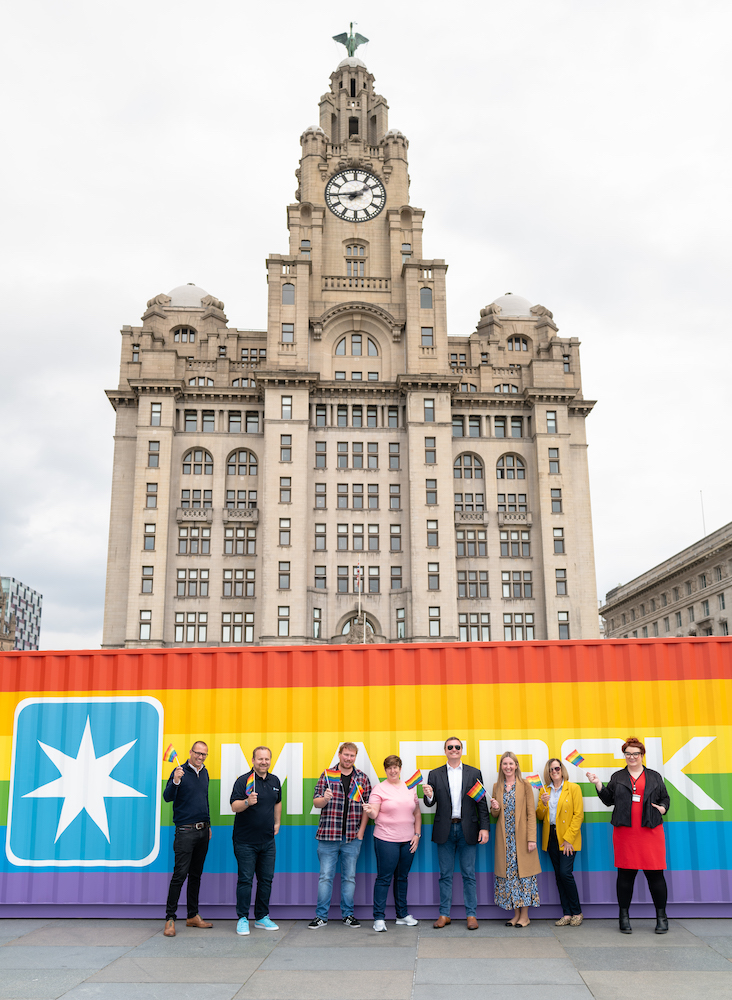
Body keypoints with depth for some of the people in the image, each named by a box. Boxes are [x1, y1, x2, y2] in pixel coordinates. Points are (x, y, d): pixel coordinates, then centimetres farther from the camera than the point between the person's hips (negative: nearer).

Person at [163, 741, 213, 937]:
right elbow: (167, 797, -19)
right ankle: (170, 919, -1)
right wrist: (175, 781, -36)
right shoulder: (180, 772, -8)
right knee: (180, 874, -8)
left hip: (203, 831, 7)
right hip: (185, 830, -7)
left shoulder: (204, 773, 12)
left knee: (196, 874, 12)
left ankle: (193, 916, 20)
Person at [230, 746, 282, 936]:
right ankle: (242, 918, 8)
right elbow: (234, 806, -18)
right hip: (245, 841, -5)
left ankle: (262, 917, 19)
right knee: (245, 879, -2)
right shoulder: (243, 780, -10)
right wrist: (247, 802, -36)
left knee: (266, 879, 8)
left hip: (267, 841, 5)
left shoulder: (275, 781, 9)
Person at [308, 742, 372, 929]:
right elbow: (316, 802, 1)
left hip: (352, 837, 1)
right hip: (328, 836, -1)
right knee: (325, 876, 2)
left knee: (349, 877, 8)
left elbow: (367, 807, 6)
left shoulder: (362, 778, 5)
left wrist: (361, 832, 0)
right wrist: (325, 798, -22)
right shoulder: (327, 775, 2)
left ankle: (348, 914, 19)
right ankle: (321, 916, 10)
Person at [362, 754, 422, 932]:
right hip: (386, 840, -4)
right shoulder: (379, 789, -4)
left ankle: (402, 914, 24)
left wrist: (417, 834, 6)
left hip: (408, 840, 4)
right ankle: (379, 918, 3)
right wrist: (369, 811, -32)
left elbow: (417, 812, 14)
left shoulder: (410, 787, 9)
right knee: (384, 878, -3)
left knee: (402, 878, 14)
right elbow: (374, 814, -10)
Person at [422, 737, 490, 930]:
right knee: (445, 875, 7)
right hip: (445, 830, 1)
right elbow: (430, 803, 4)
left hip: (467, 830, -1)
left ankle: (471, 915, 12)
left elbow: (482, 803, 3)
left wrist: (484, 827, -5)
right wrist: (429, 796, -19)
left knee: (469, 875, 4)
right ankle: (444, 914, 15)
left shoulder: (474, 773, 5)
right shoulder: (435, 774, 6)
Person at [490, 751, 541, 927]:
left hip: (521, 837, -3)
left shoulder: (525, 786, -1)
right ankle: (516, 914, 14)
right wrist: (495, 808, -8)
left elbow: (531, 813, -4)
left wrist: (531, 838, -12)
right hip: (504, 838, 3)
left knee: (523, 871, -2)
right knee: (508, 872, 4)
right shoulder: (497, 787, 9)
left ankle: (525, 915, 7)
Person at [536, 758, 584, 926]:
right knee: (558, 875, 6)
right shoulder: (544, 790, 11)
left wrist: (569, 838, -12)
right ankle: (567, 914, 13)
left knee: (565, 873, -12)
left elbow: (578, 815, -7)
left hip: (568, 838, -5)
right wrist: (543, 804, -10)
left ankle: (577, 912, 4)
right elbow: (539, 817, 11)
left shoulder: (573, 788, -2)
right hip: (551, 838, 5)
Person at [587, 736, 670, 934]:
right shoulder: (617, 777, 13)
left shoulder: (654, 777, 12)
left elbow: (665, 798, 15)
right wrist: (598, 784, 0)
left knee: (655, 873, -1)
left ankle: (661, 916, 13)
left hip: (650, 831, 0)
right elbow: (608, 800, 11)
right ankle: (624, 916, 13)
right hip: (625, 832, 1)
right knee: (625, 874, 3)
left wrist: (662, 807, -5)